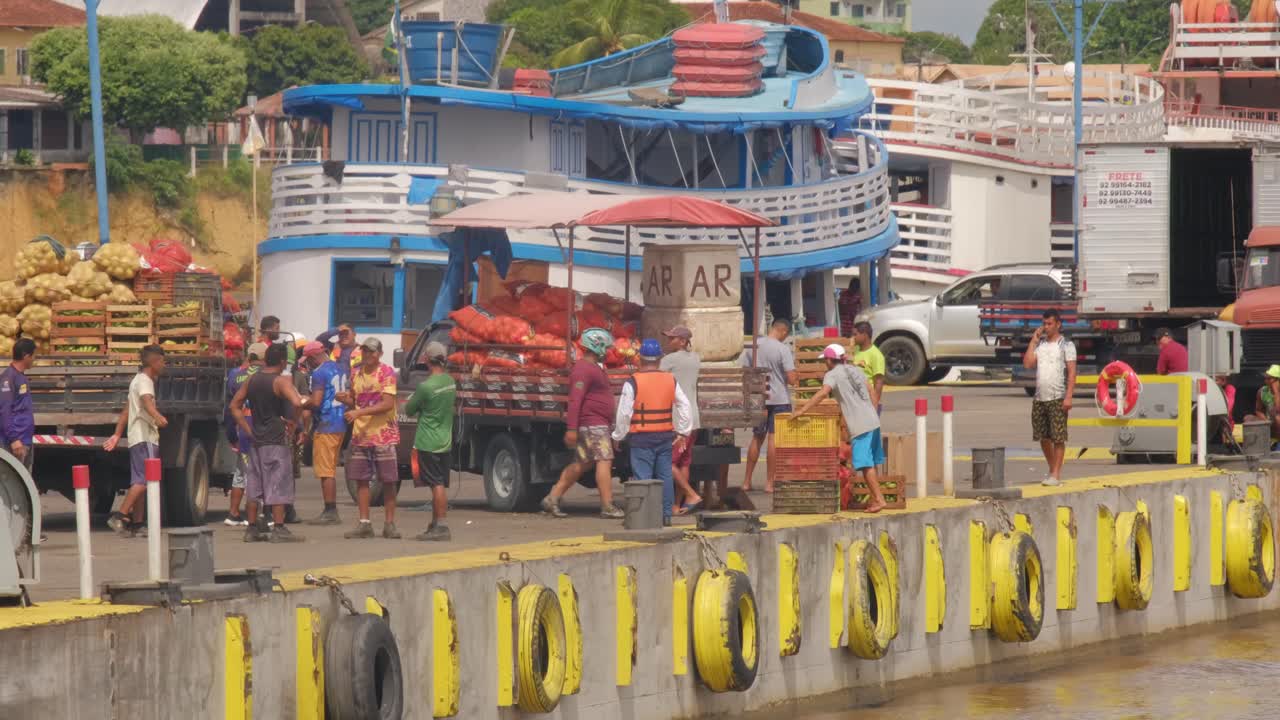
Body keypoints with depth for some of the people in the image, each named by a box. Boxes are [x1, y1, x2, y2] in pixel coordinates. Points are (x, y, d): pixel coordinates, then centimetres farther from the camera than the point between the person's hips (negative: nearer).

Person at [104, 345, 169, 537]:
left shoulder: (138, 380, 22)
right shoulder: (144, 381, -9)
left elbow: (126, 410, 26)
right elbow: (146, 401, -31)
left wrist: (117, 435, 28)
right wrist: (157, 416, -49)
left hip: (139, 438, 11)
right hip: (144, 437, -11)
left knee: (139, 481, 11)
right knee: (144, 480, -18)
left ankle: (136, 523, 12)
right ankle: (120, 517, -25)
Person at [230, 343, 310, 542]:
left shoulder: (251, 380, 9)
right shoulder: (281, 381, -12)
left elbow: (235, 406, 13)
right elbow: (297, 403, -27)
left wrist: (248, 430, 10)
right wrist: (290, 421, -8)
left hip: (256, 440, 7)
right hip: (276, 440, -7)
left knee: (255, 486, 11)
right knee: (278, 484, -4)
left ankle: (252, 528, 14)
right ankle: (279, 529, -6)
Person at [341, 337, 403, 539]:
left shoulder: (387, 373, -8)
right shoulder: (356, 374, 10)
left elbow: (388, 404, -17)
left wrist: (359, 412, -23)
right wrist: (347, 400, -4)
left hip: (384, 434, -5)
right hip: (360, 434, 5)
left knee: (388, 481, -1)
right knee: (361, 479, 3)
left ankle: (389, 524, 4)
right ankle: (364, 524, 8)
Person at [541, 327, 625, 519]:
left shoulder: (594, 368, 20)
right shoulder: (583, 369, -14)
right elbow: (575, 400, -21)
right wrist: (572, 429, -26)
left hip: (598, 424, 11)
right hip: (592, 424, -11)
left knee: (582, 464, 12)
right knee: (604, 461, -12)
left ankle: (552, 499, 14)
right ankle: (607, 507, -14)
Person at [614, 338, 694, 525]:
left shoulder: (632, 383, -9)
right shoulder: (671, 381, 6)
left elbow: (624, 413, -9)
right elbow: (684, 407, 9)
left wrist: (618, 436, 3)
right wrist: (683, 433, 16)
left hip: (641, 438, -4)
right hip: (665, 437, 4)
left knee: (643, 477, -3)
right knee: (665, 476, 10)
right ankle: (666, 515, 12)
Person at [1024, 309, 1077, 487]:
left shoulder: (1066, 345, -1)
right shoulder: (1040, 344, 14)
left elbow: (1072, 372, -6)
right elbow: (1027, 363, 2)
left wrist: (1068, 396, -15)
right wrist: (1034, 340, 3)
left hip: (1057, 398, -6)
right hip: (1040, 398, 6)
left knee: (1058, 438, -6)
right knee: (1043, 437, 8)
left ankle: (1056, 475, -7)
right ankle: (1053, 469, 21)